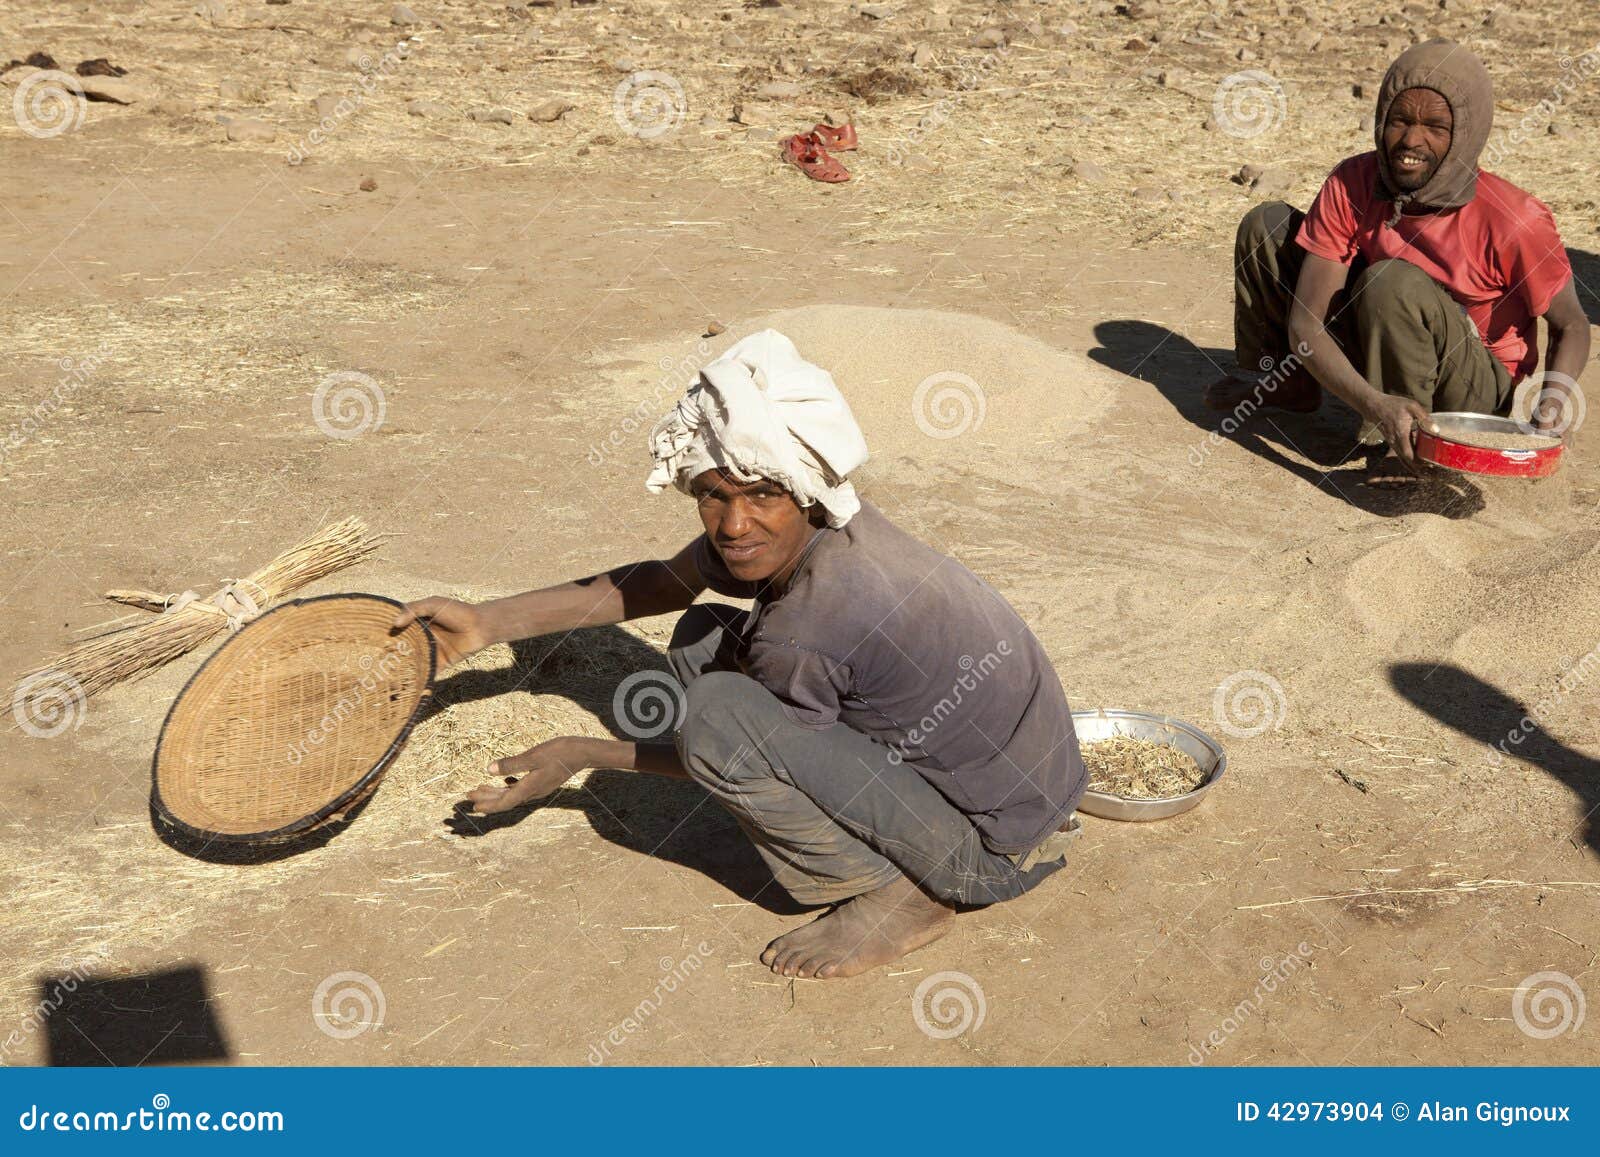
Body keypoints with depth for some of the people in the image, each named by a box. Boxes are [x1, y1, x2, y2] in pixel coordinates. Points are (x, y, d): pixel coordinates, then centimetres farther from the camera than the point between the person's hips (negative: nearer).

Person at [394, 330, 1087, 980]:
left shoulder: (808, 625, -30)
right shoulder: (784, 533, -7)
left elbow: (726, 750, -11)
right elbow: (662, 582, 8)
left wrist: (582, 755, -1)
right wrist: (488, 623, 5)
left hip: (995, 855, -9)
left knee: (717, 711, -24)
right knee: (702, 639, 7)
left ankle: (905, 895, -6)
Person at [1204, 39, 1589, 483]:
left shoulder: (1515, 219, -24)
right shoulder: (1351, 185, -16)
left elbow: (1571, 325, -8)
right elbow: (1305, 322, -21)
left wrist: (1555, 393, -31)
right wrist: (1374, 403, -38)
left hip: (1475, 391, -4)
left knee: (1395, 283, -36)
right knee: (1267, 226, -6)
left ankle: (1393, 446, -15)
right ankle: (1285, 384, 15)